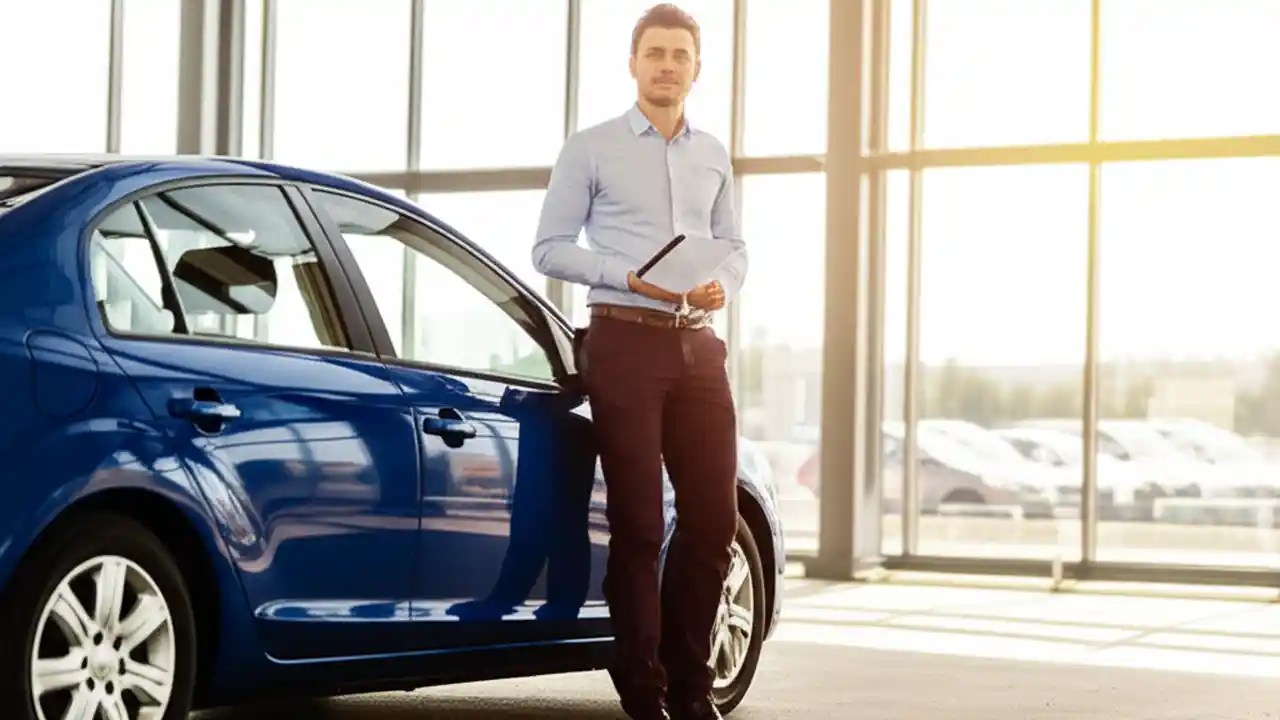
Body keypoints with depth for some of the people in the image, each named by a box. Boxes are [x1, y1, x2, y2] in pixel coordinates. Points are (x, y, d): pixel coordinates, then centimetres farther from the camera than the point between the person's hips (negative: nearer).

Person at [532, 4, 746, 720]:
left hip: (697, 345, 5)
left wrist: (723, 285, -3)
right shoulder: (591, 149, 2)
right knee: (638, 521, -3)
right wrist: (628, 276, -14)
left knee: (715, 515, 3)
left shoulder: (714, 155, 16)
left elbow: (734, 246, 20)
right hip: (625, 341, -5)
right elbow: (550, 247, -1)